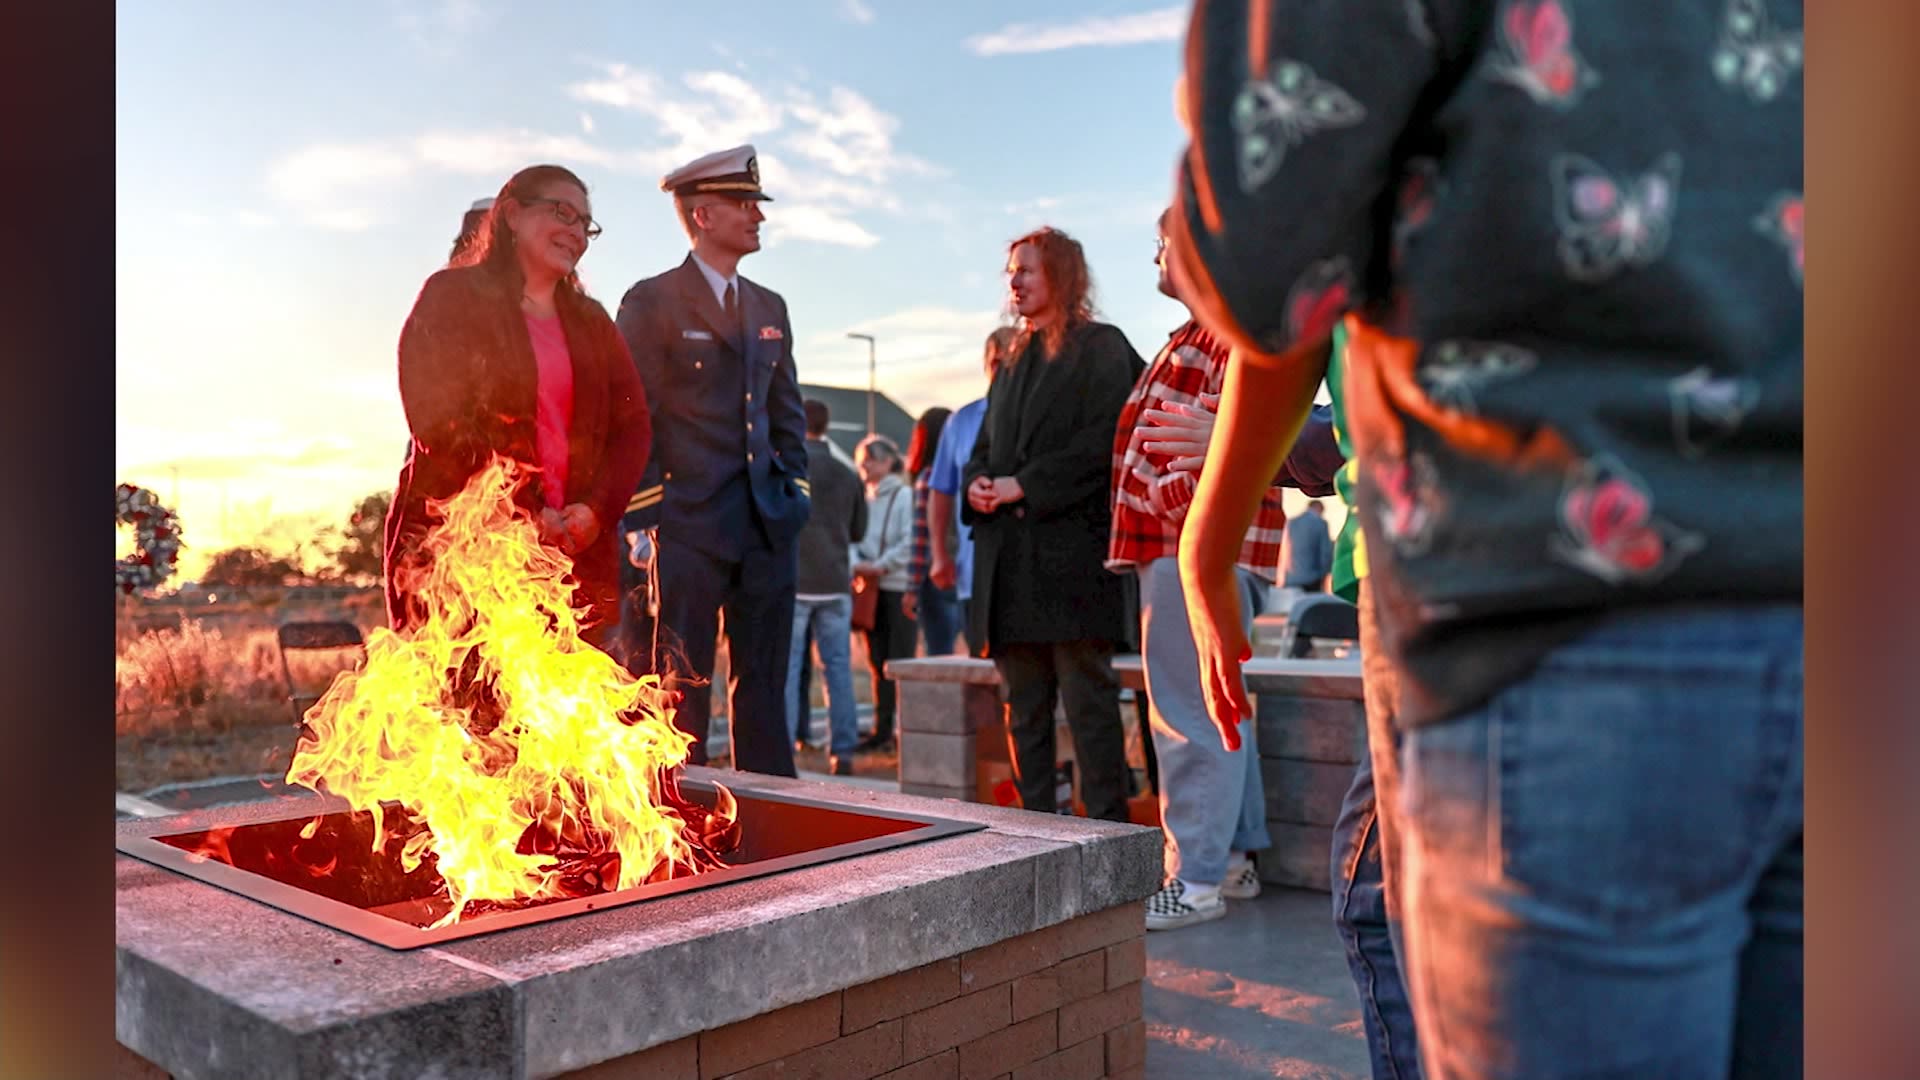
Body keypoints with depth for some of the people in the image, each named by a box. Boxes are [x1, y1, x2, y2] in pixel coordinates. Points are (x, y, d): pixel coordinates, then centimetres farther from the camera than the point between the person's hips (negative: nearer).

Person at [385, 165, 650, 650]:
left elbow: (634, 424, 11)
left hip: (574, 551, 5)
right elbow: (436, 419, -8)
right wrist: (522, 512, -12)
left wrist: (597, 507, -7)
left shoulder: (591, 321, 20)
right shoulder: (453, 296, 4)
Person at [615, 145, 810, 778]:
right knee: (681, 685, 0)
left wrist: (795, 498, 11)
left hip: (768, 526, 6)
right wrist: (642, 520, -9)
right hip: (689, 525, -5)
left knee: (763, 689, 8)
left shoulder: (770, 308, 18)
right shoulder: (652, 302, -1)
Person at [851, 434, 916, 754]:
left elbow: (910, 544, -13)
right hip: (870, 588, 6)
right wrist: (857, 564, -7)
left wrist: (879, 566, -15)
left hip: (898, 587, -6)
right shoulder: (865, 497, 14)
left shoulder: (904, 495, -6)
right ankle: (881, 730, 15)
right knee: (877, 662, 9)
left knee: (900, 661, -4)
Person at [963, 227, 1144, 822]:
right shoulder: (1015, 360, 23)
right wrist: (978, 484, 0)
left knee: (1088, 699, -5)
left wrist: (1024, 486, -15)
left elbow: (1102, 443, -12)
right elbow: (986, 446, 22)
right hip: (1008, 556, 8)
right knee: (1024, 706, 9)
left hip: (1072, 549, -7)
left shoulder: (1100, 347, 0)